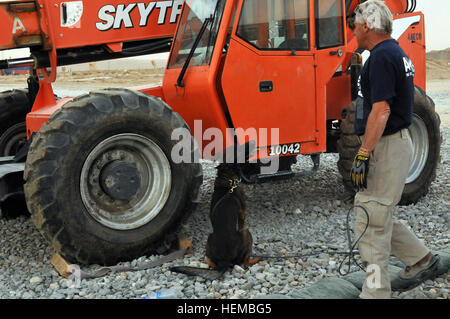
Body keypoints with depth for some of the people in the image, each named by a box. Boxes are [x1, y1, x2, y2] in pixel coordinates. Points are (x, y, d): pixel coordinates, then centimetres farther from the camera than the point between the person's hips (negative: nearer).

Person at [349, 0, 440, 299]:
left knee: (371, 223, -4)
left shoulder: (382, 56, -16)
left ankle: (375, 292, 5)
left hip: (385, 148, -10)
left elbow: (381, 109, -24)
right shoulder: (398, 54, 17)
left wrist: (363, 155, -24)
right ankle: (421, 259, 28)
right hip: (397, 143, 10)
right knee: (379, 216, 19)